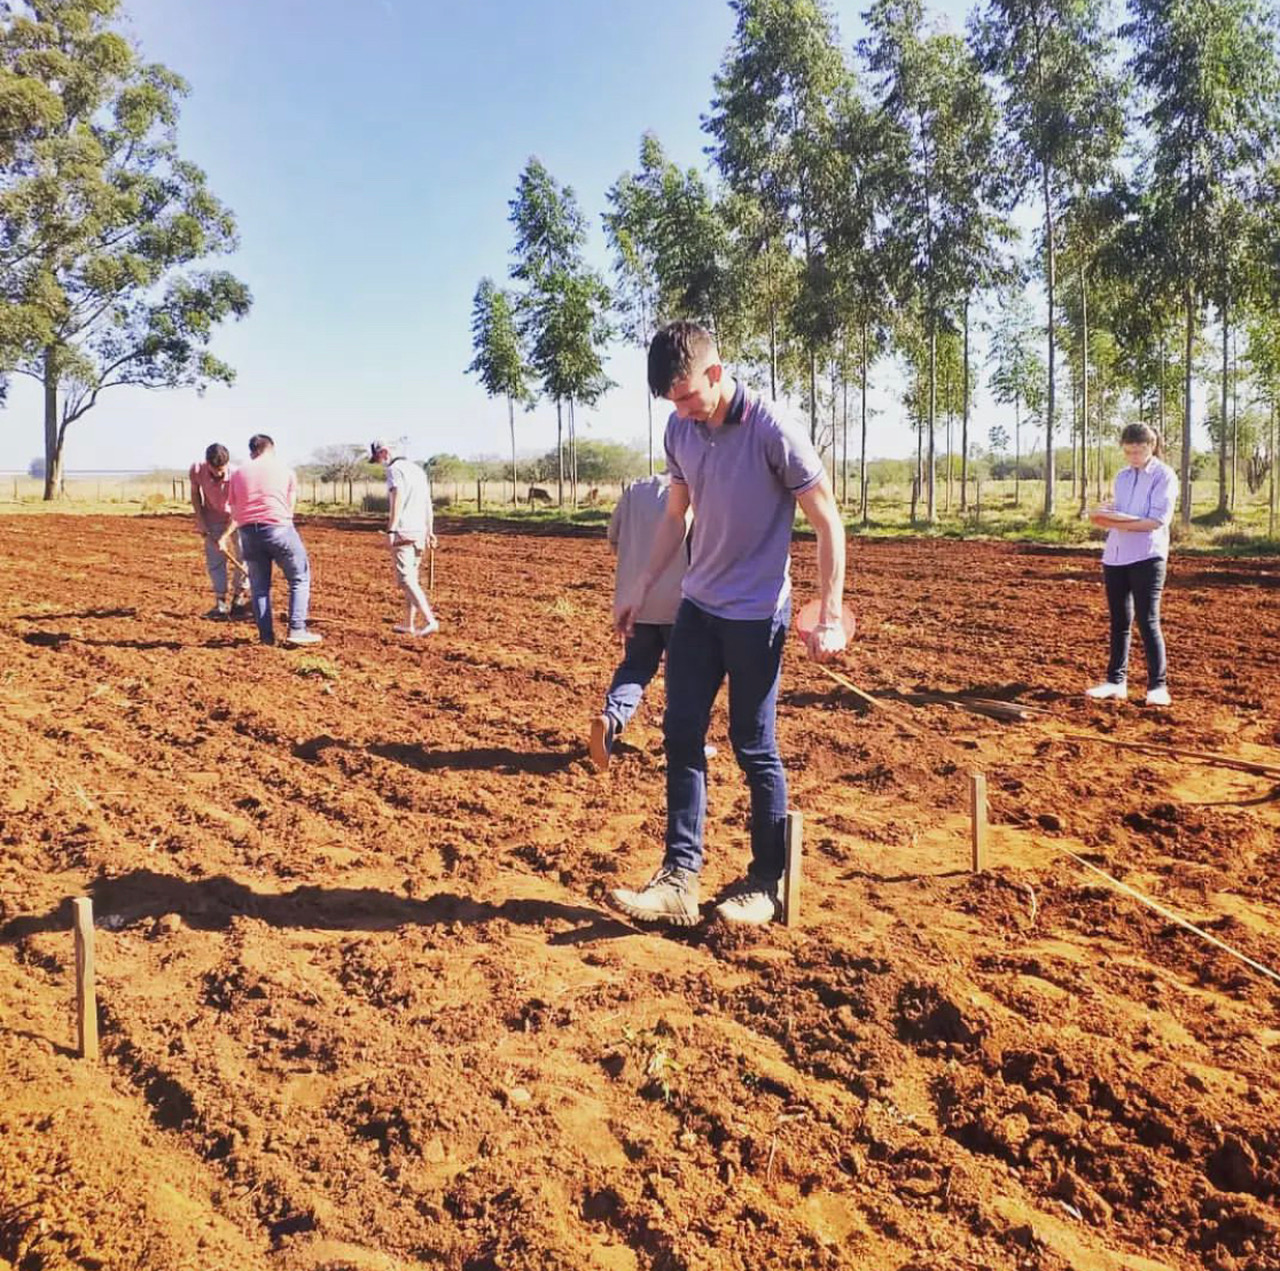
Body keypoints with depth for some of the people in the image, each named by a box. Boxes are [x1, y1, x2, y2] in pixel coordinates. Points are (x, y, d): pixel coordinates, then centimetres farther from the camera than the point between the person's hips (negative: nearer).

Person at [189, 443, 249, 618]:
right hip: (213, 520, 2)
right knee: (214, 560, -1)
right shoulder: (197, 470, -22)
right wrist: (200, 521, -5)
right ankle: (221, 603, 6)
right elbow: (195, 493, 0)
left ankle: (239, 596, 10)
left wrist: (224, 537, -31)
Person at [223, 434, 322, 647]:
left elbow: (235, 513, 14)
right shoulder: (285, 471, 13)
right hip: (278, 527, -3)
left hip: (248, 532, 3)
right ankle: (296, 629, -1)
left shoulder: (238, 473, 18)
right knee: (300, 578, 8)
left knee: (259, 586, 13)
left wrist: (225, 536, 26)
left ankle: (266, 635, 12)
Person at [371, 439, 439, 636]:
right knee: (411, 578, 15)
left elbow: (398, 499, -21)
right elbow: (428, 503, 20)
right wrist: (429, 530, 24)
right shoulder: (418, 469, 19)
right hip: (419, 531, 9)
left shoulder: (394, 469, -7)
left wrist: (391, 530, -25)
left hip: (403, 532, -9)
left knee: (406, 580, -10)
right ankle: (409, 624, 19)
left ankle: (430, 621, -21)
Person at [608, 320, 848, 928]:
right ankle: (680, 877, 11)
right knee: (681, 735, 3)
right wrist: (642, 586, 12)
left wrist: (829, 616, -14)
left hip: (756, 615, -6)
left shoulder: (773, 432, -17)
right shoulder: (679, 431, 1)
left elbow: (828, 522, -12)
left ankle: (767, 881, 19)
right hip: (697, 607, 6)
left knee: (753, 746, 2)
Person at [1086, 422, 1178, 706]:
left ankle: (1158, 685, -1)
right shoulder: (1122, 476, 15)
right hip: (1114, 556, 6)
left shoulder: (1164, 476, -4)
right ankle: (1116, 681, 15)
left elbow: (1158, 520, -13)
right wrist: (1105, 516, -6)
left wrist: (1117, 521, -19)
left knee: (1148, 621, -7)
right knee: (1119, 621, 9)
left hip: (1147, 557, -6)